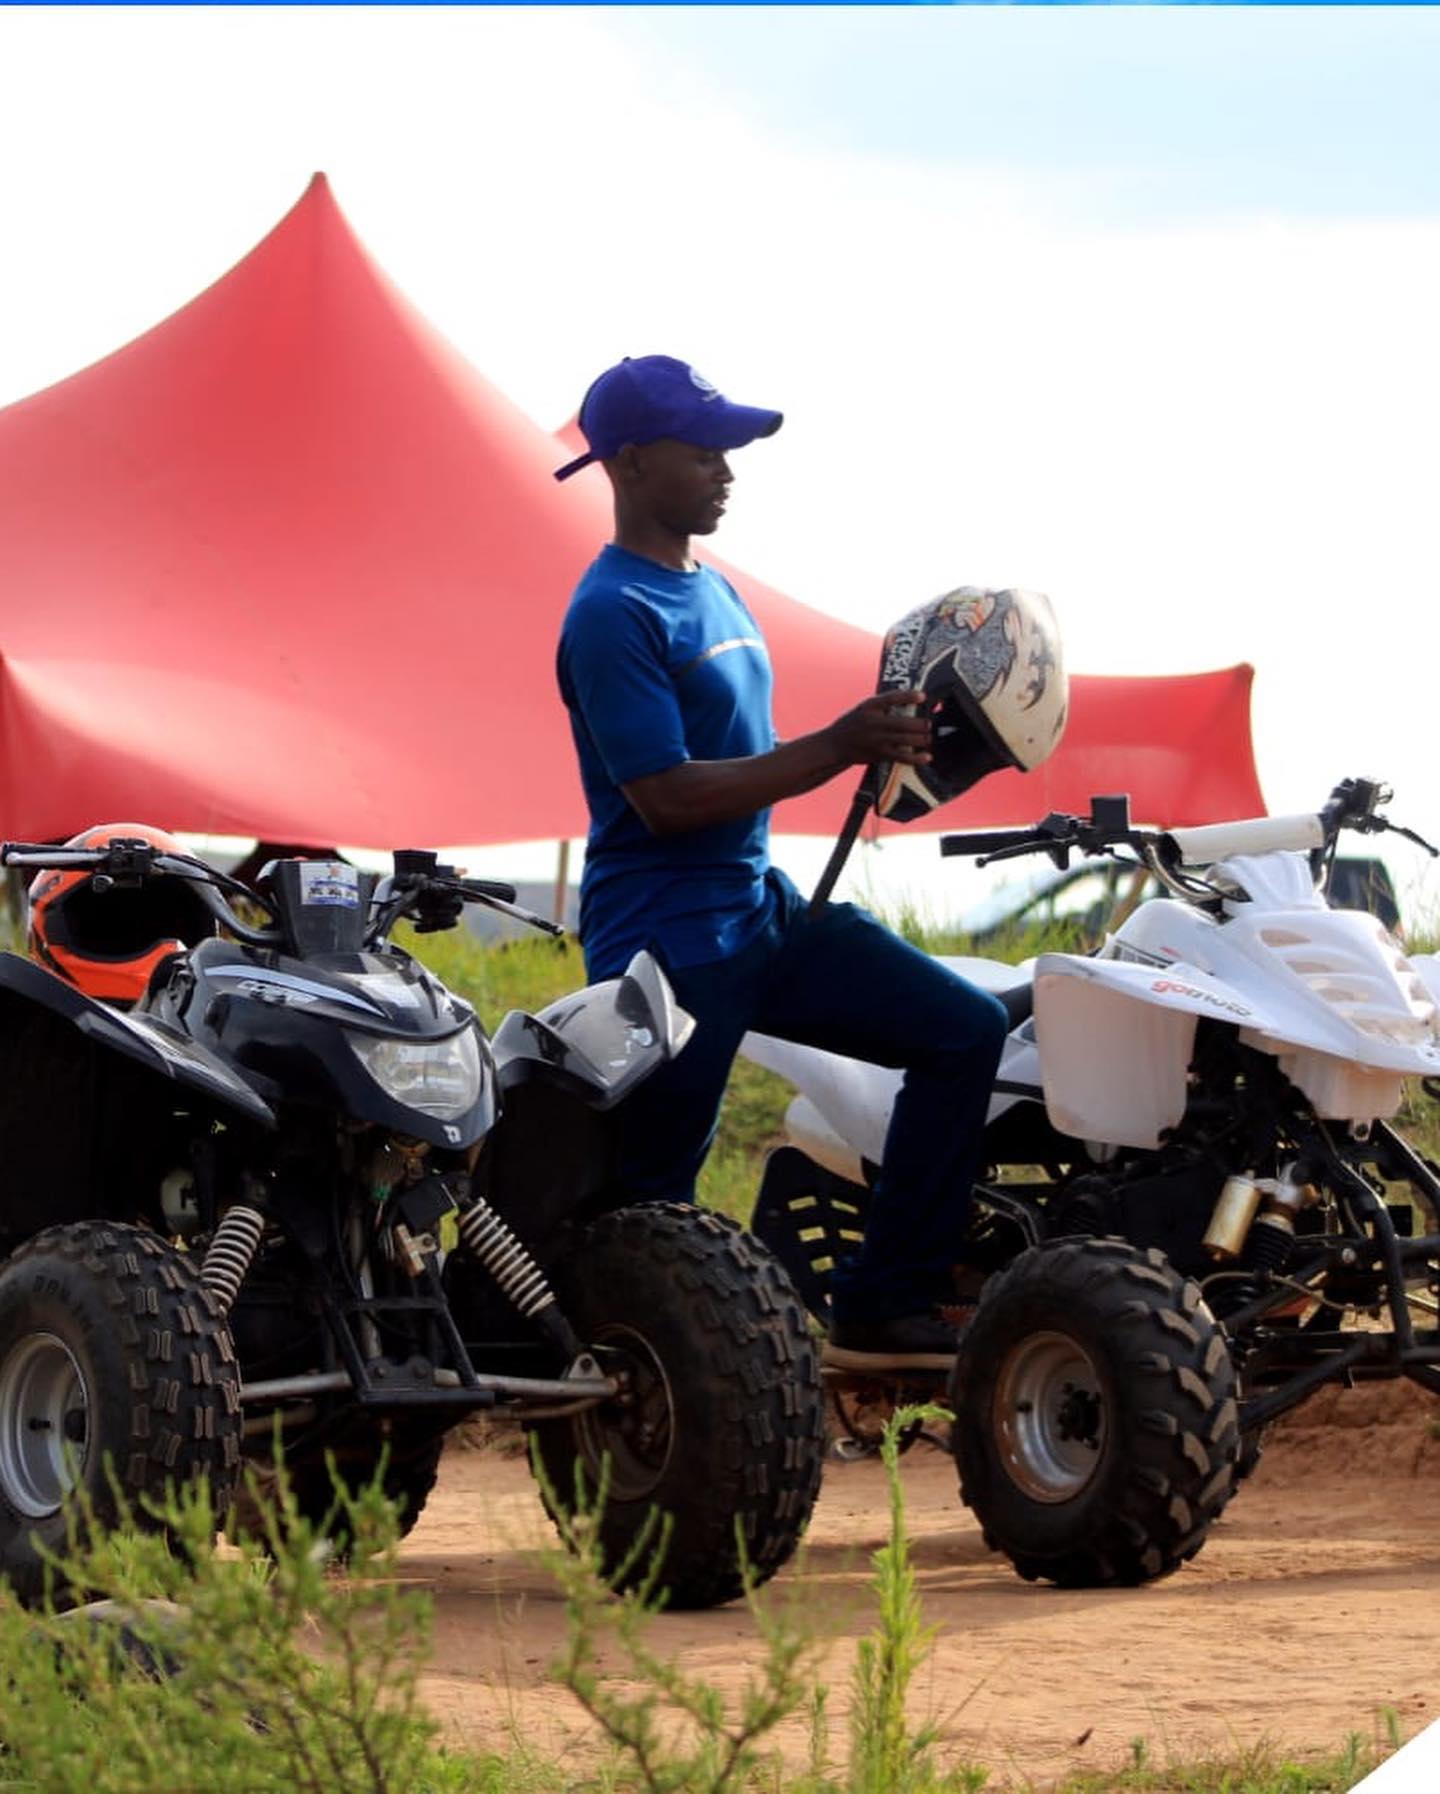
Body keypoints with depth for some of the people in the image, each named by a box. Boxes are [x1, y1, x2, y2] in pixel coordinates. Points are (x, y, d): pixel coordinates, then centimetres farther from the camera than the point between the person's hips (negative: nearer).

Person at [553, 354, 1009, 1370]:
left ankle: (886, 1307, 1)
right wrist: (838, 747, -22)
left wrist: (877, 747, 8)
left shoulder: (716, 594, 16)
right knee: (647, 1204, -3)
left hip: (764, 909, 9)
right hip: (669, 943, -9)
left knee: (967, 1029, 0)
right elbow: (667, 795, -22)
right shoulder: (614, 615, -14)